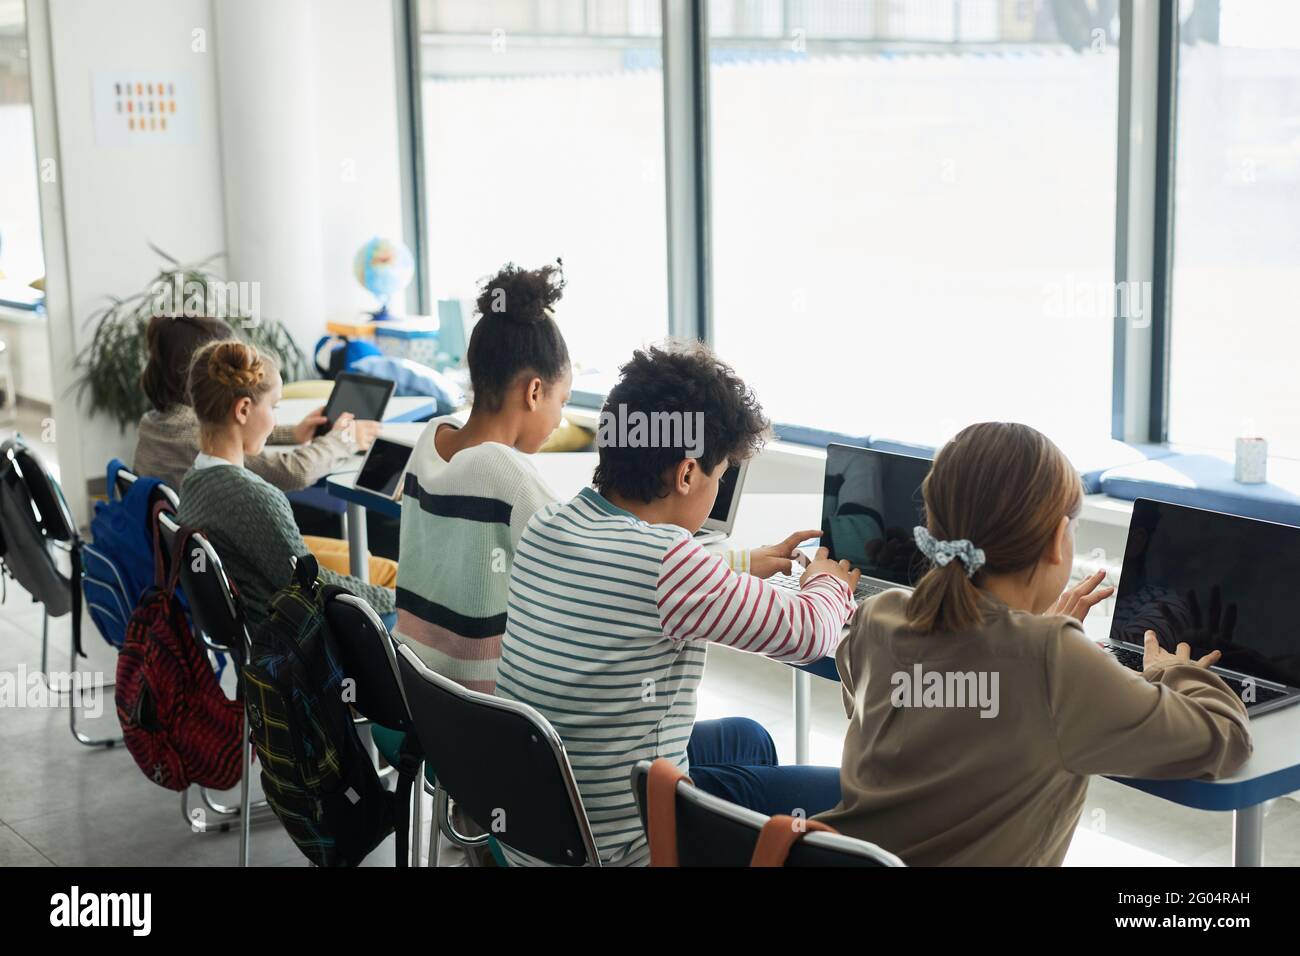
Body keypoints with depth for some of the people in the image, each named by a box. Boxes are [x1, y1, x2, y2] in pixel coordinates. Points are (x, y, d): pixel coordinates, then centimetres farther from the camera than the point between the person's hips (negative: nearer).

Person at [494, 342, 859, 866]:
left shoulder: (547, 525, -2)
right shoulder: (666, 559, -27)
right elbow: (807, 633, -12)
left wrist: (743, 565, 26)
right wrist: (828, 583, 10)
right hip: (611, 842, -8)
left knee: (749, 740, 31)